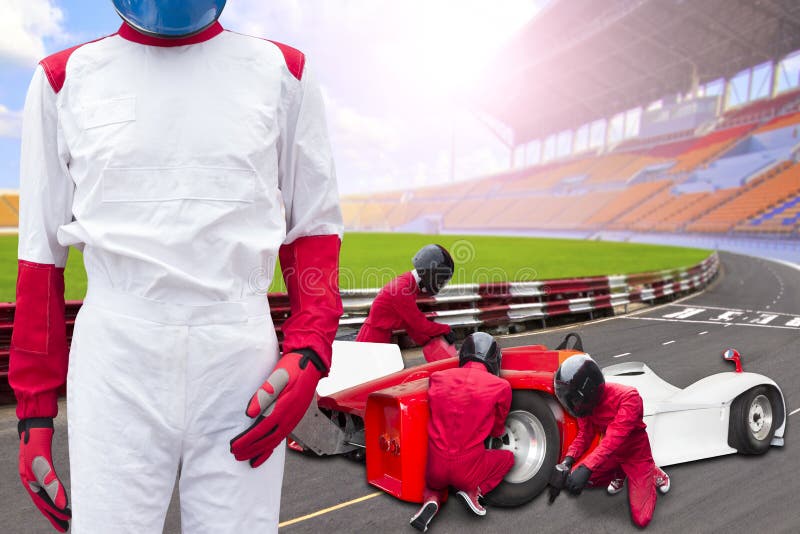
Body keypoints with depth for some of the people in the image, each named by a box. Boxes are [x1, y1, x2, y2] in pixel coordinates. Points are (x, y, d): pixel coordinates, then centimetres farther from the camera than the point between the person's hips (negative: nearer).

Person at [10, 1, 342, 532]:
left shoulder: (282, 73, 6)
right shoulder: (64, 78, 8)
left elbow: (314, 229, 7)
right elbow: (42, 249, 9)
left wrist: (308, 351, -8)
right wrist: (34, 408, 8)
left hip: (243, 359, 0)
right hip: (114, 364, 1)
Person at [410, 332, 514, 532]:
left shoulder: (437, 378, 1)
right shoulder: (500, 386, -5)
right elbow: (497, 431, 11)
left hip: (435, 470, 2)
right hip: (468, 470, -2)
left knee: (435, 483, 37)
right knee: (508, 457, 28)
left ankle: (432, 498, 3)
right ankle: (473, 490, 4)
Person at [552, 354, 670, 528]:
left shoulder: (628, 397, -33)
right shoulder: (588, 400, -15)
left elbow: (615, 437, -42)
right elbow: (585, 434, -6)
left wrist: (586, 467, -51)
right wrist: (569, 458, -24)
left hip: (635, 454, -5)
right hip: (610, 452, 5)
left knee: (641, 519, -11)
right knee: (574, 477, -8)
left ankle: (653, 474, 15)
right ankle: (618, 474, 15)